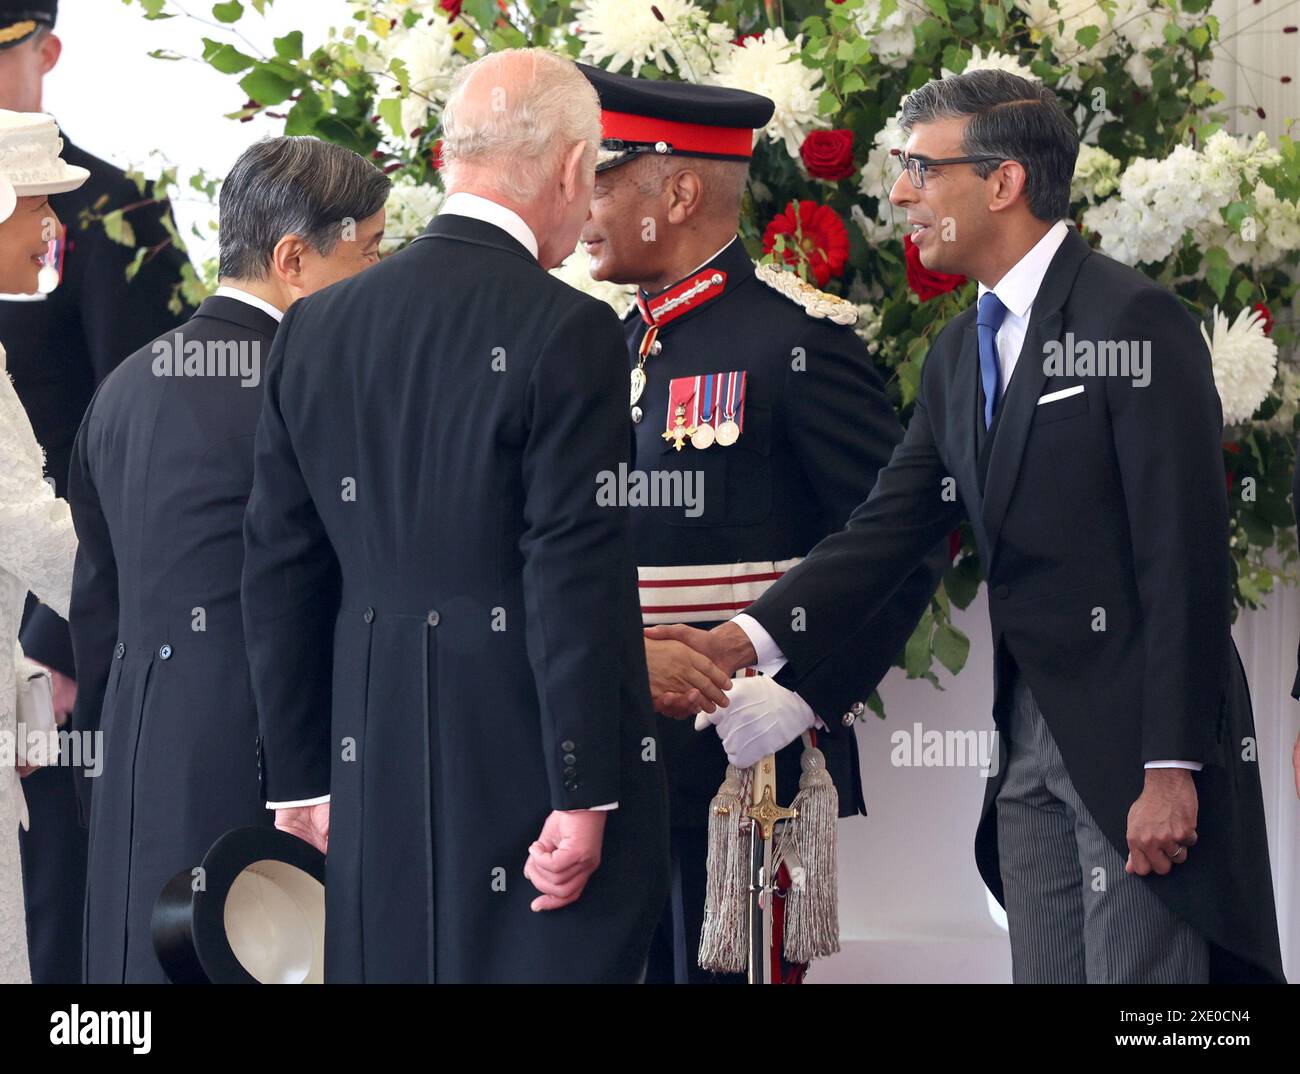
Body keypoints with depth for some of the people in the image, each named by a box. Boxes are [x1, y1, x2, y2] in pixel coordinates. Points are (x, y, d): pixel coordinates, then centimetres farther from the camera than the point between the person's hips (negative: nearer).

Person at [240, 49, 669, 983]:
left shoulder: (316, 329, 8)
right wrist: (583, 795, -11)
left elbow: (281, 572, 10)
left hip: (377, 782, 6)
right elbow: (575, 579, -14)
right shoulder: (566, 331, -11)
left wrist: (304, 774, 17)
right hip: (525, 765, -6)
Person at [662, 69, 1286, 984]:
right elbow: (889, 527, 7)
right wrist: (749, 639, -8)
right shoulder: (961, 352, 14)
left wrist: (1171, 768, -19)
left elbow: (1184, 554, -16)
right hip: (1029, 735, 8)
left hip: (1139, 736, -8)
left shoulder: (1135, 321, -12)